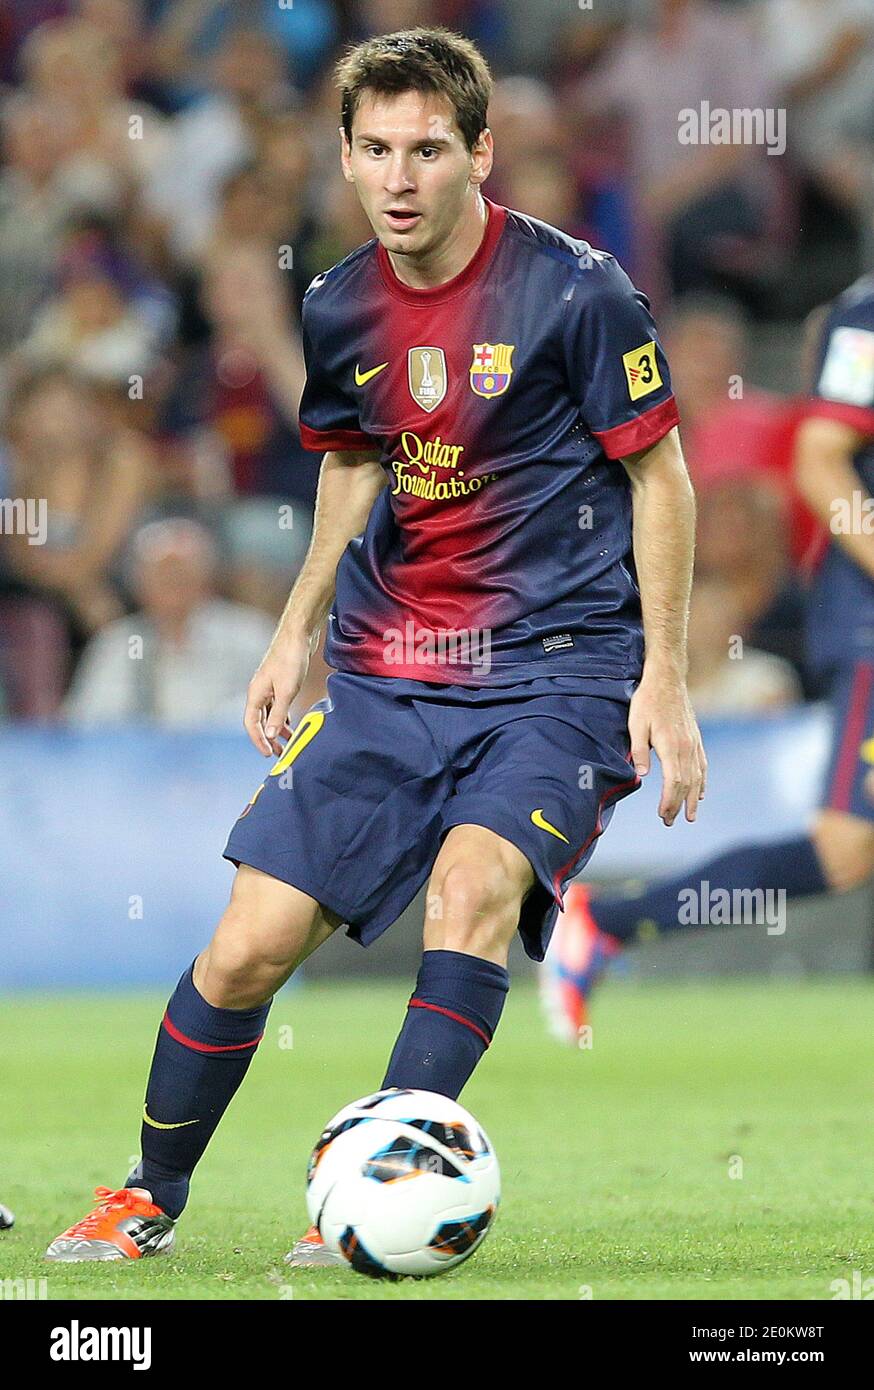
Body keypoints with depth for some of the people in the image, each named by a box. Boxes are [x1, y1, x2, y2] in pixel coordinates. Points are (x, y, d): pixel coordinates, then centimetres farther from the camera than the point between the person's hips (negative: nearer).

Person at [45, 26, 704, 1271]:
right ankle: (149, 1200, 19)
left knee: (471, 883, -31)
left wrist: (664, 681, -8)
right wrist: (297, 632, 19)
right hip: (385, 667, 4)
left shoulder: (576, 291, -13)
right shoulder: (339, 310, 2)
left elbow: (659, 477, -5)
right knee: (248, 948, -1)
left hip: (557, 664, -4)